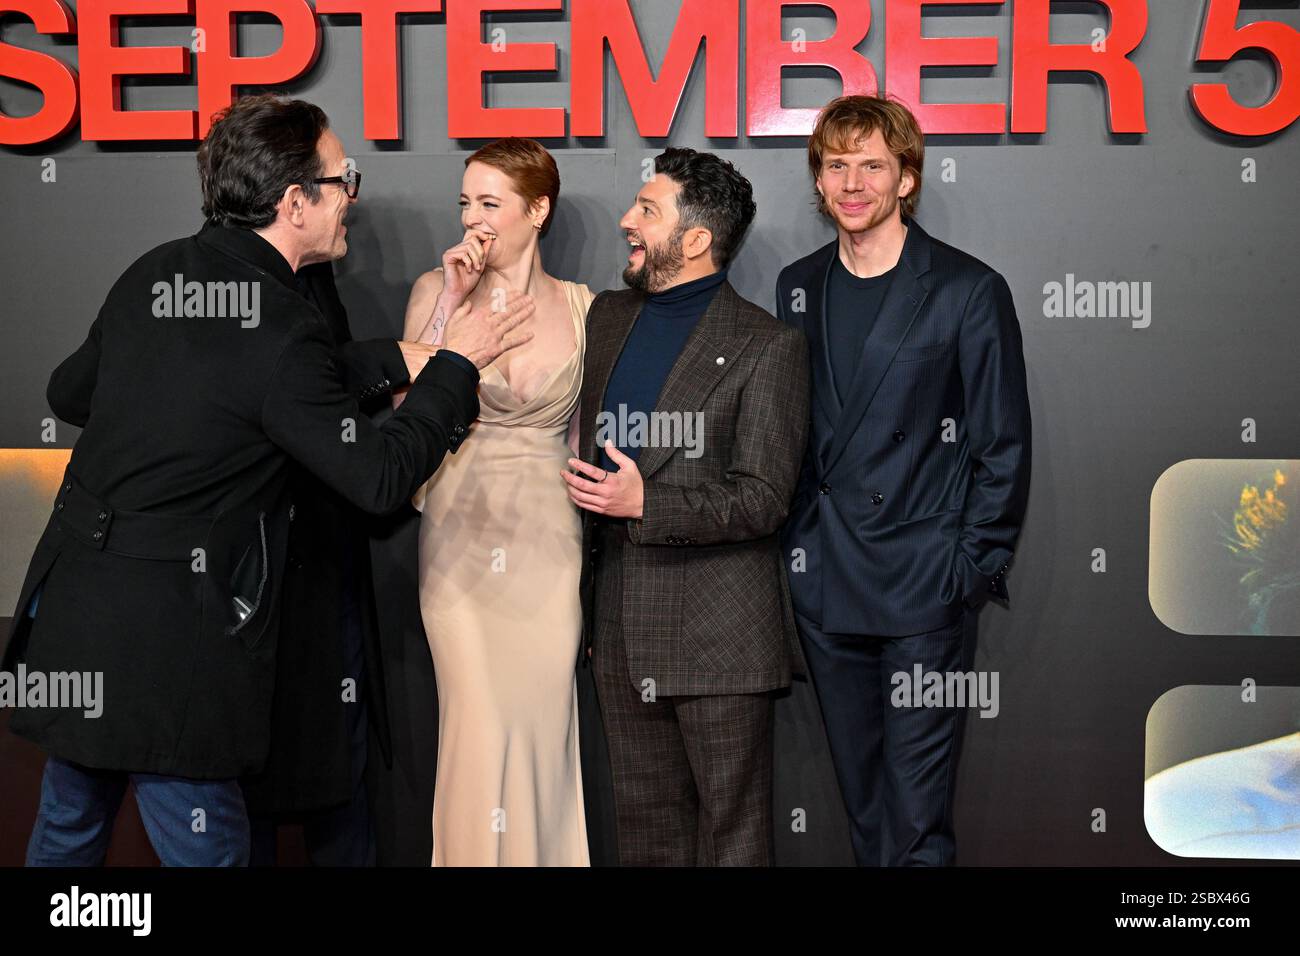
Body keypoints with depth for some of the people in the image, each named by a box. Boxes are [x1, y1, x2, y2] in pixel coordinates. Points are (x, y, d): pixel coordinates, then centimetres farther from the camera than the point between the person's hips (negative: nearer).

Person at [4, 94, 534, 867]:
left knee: (67, 831, 22)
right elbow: (381, 477, -13)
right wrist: (455, 365, -2)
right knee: (206, 847, 6)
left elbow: (70, 394, 20)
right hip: (170, 639, -8)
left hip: (68, 603, 8)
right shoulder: (283, 333, -18)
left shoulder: (151, 275, 6)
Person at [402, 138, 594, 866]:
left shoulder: (583, 307, 3)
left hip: (549, 539, 1)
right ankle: (477, 853, 18)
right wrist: (451, 303, -12)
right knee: (479, 724, 0)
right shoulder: (438, 289, 2)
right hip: (460, 535, -1)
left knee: (541, 722, 5)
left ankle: (544, 851, 22)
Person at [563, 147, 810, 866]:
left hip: (717, 629, -6)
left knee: (731, 821, 5)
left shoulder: (767, 347, -9)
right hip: (618, 618, 6)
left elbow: (762, 500, -13)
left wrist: (645, 502, -24)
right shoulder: (608, 315, 11)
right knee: (644, 819, 15)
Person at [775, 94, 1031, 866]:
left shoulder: (969, 291, -4)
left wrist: (976, 569, -7)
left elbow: (1003, 447, -3)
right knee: (861, 796, 15)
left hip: (924, 589, -4)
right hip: (824, 586, 5)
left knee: (917, 817, -2)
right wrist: (795, 547, 8)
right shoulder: (799, 287, 10)